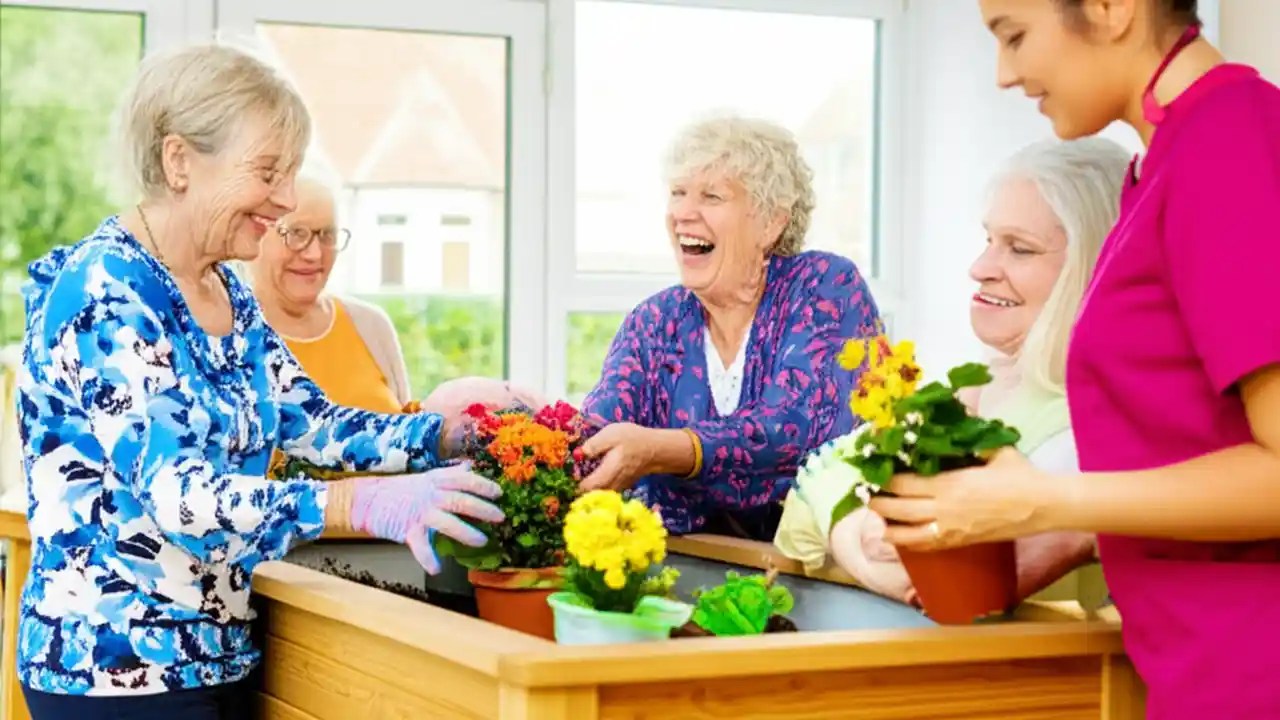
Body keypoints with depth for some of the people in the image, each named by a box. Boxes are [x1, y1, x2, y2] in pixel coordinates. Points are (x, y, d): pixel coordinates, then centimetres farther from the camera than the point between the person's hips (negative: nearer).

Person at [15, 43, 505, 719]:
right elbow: (173, 492, -30)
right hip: (117, 666, -9)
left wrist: (452, 432, -5)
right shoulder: (104, 290, -20)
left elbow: (314, 425, 11)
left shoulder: (227, 292, 8)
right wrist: (368, 504, -41)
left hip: (219, 656, 9)